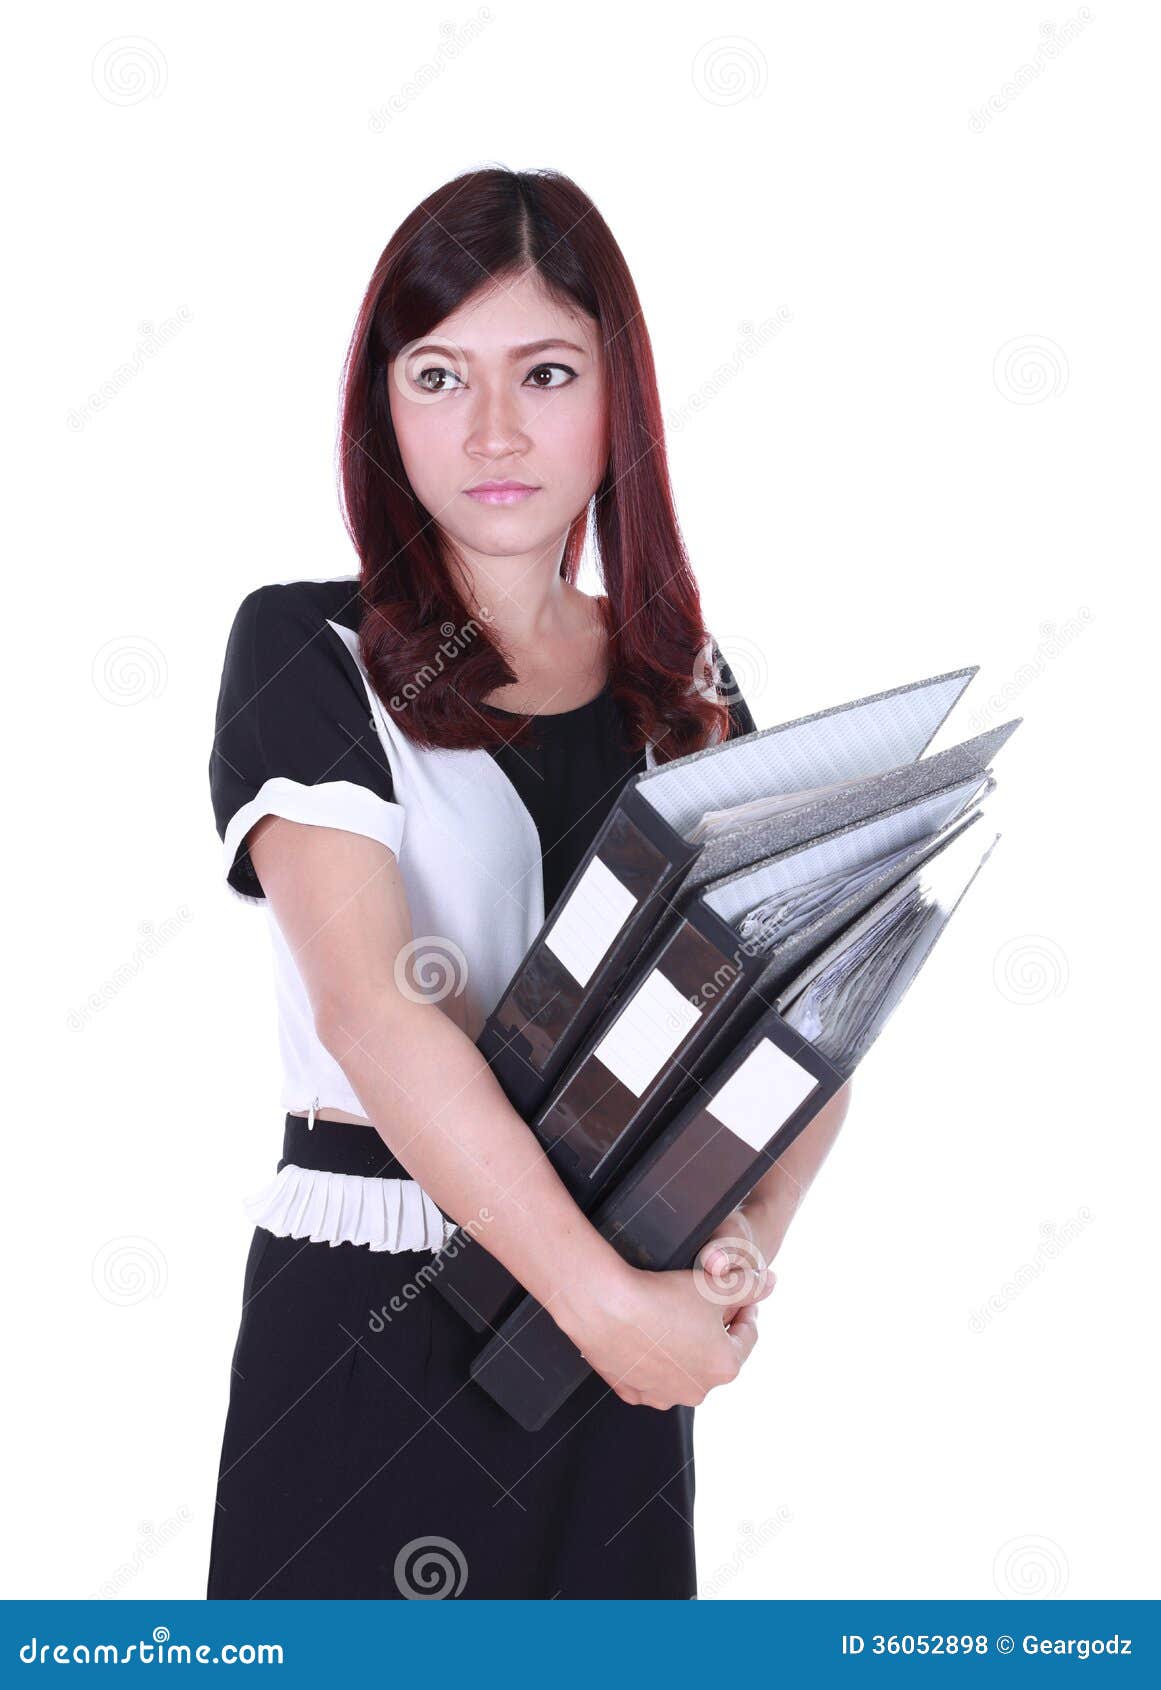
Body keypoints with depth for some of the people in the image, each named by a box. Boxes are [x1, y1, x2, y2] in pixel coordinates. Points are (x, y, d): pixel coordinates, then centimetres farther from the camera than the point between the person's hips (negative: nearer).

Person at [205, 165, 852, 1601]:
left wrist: (751, 1233, -16)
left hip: (623, 1323, 4)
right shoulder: (306, 654, -6)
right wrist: (605, 1297, -23)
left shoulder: (687, 687, 7)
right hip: (365, 1327, -3)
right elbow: (369, 1010, -19)